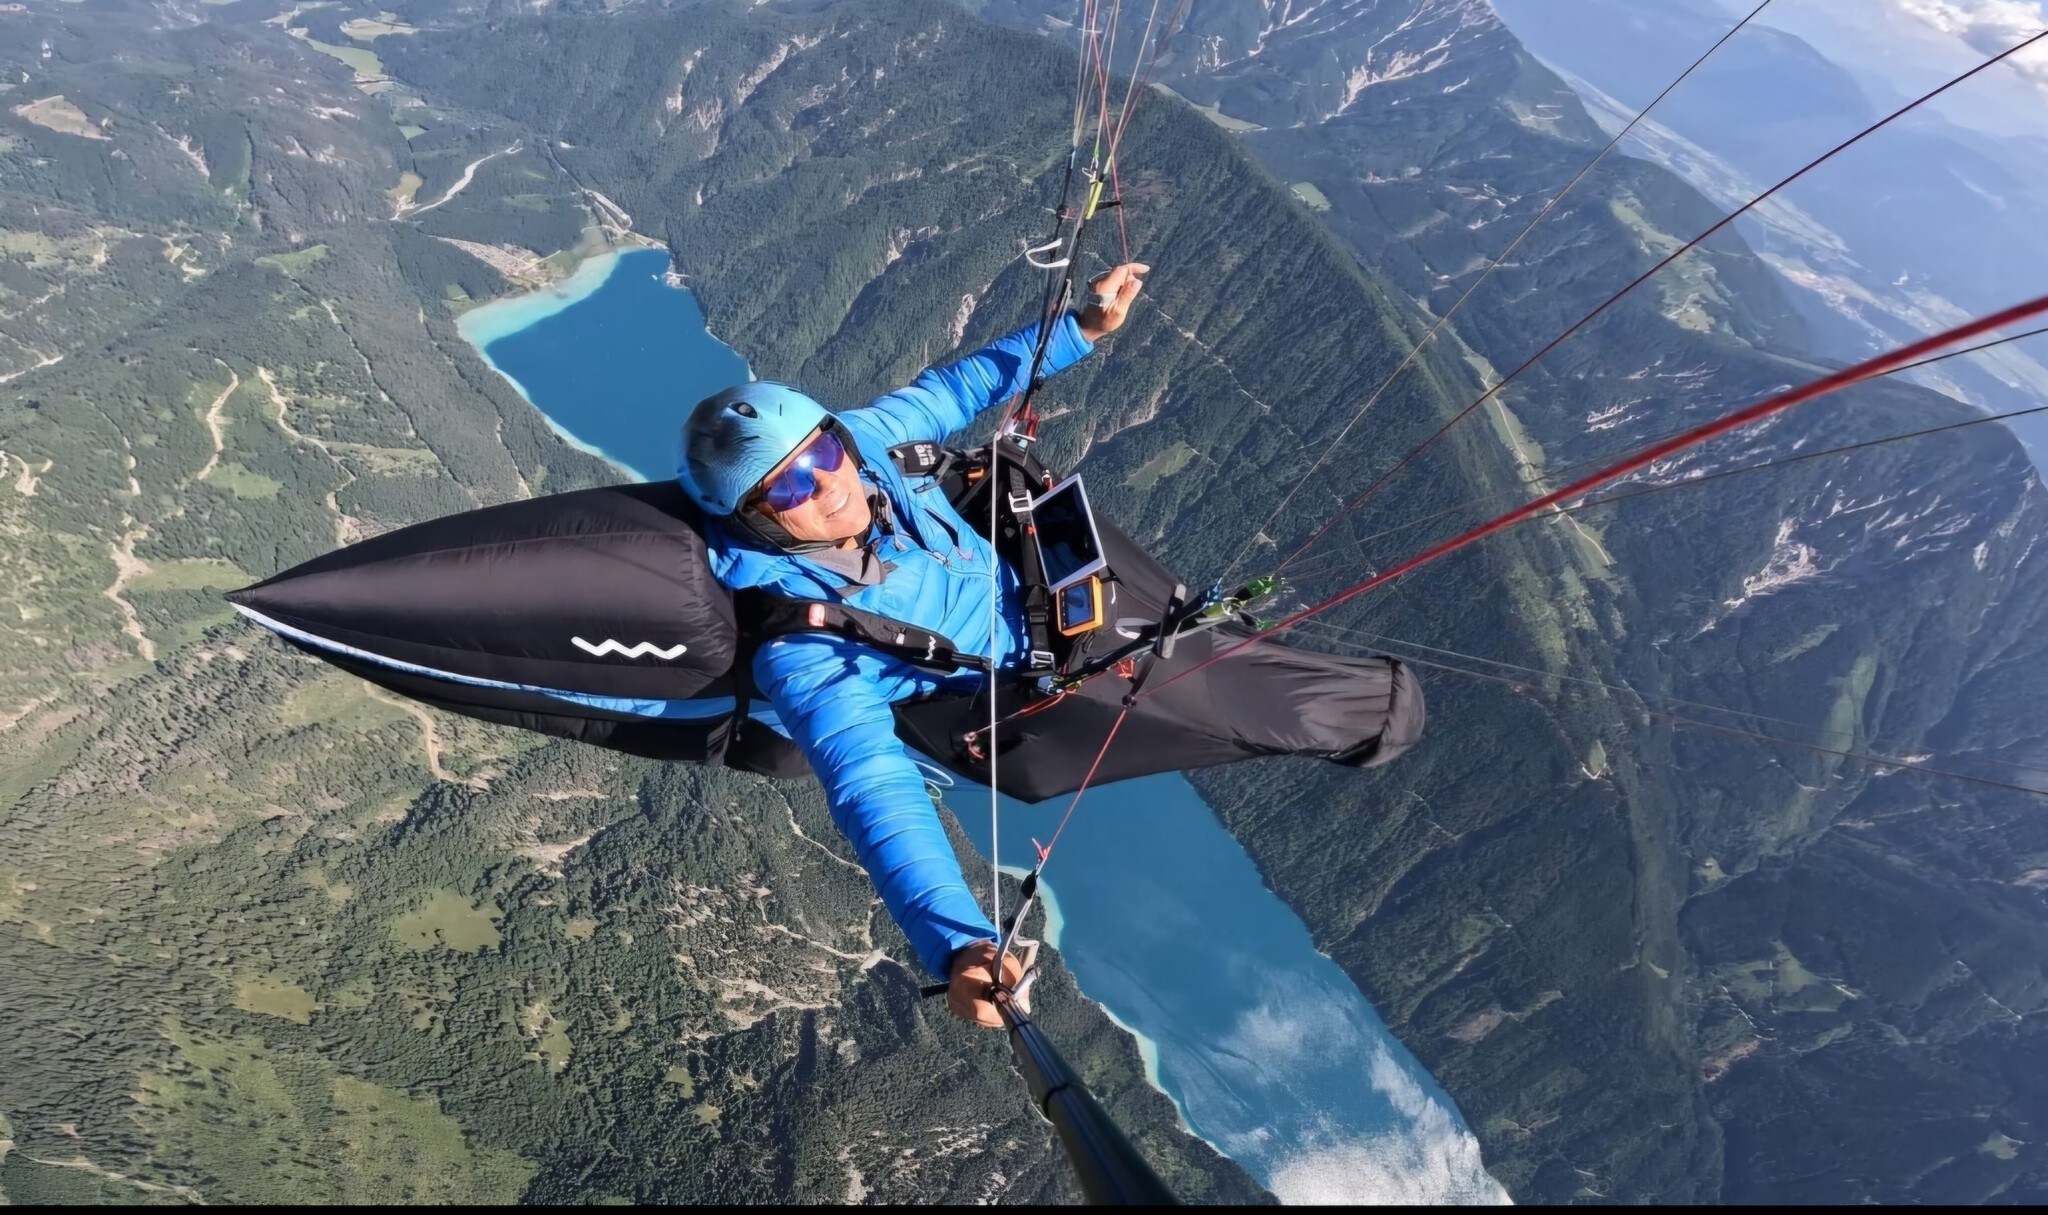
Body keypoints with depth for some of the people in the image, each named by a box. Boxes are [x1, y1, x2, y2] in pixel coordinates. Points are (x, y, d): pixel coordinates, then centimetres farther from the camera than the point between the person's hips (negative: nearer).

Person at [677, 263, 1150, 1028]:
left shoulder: (857, 437, -24)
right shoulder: (802, 647, -41)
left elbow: (952, 390, -7)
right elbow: (874, 790, -50)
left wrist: (1079, 327, -5)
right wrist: (956, 944, -63)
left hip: (1032, 573, 6)